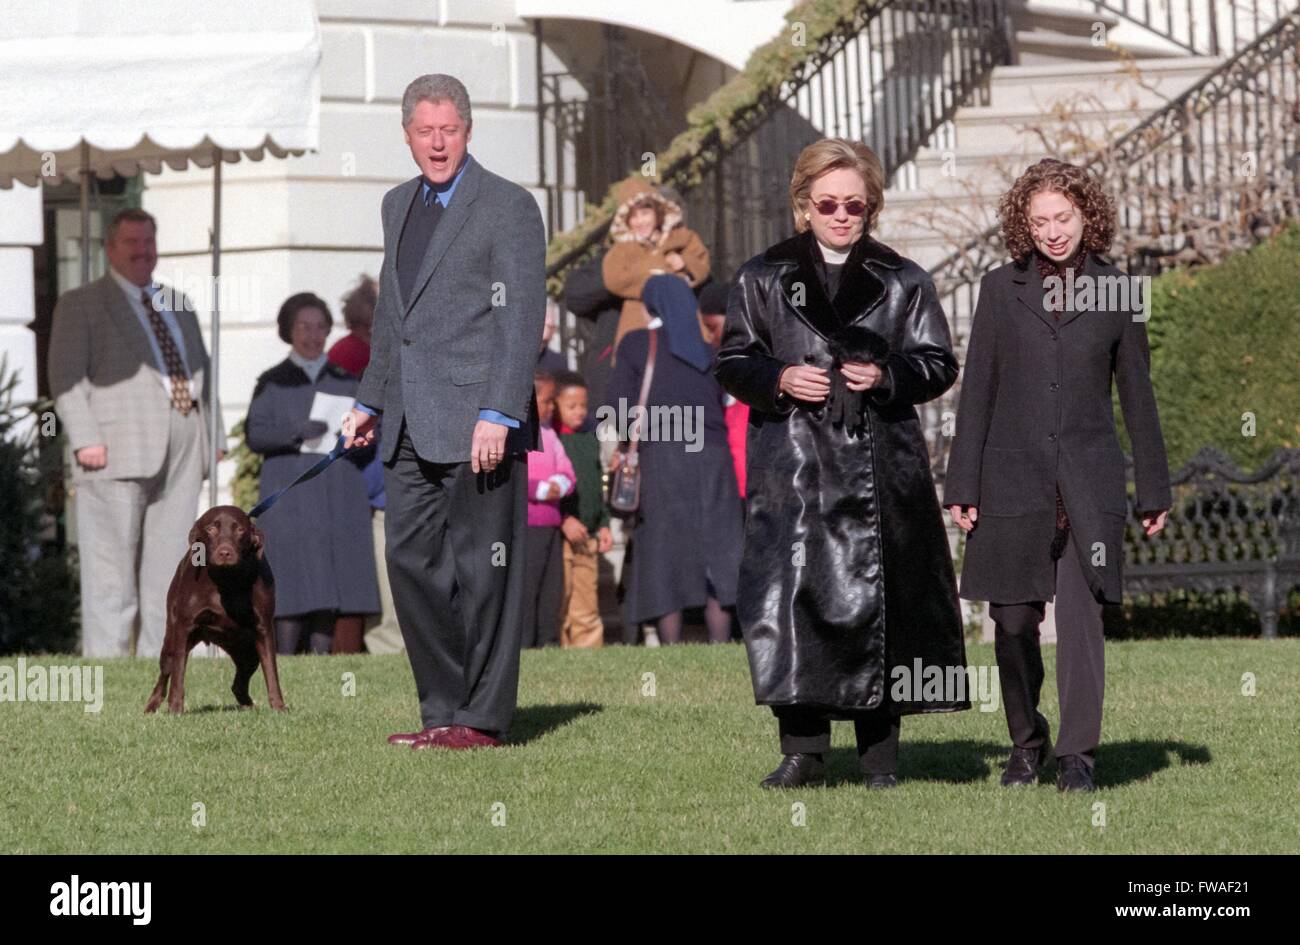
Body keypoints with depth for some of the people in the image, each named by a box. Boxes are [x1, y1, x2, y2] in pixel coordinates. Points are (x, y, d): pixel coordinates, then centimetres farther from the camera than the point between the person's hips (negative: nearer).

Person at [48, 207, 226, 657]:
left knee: (169, 565, 5)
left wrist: (215, 435, 14)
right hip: (119, 451, -6)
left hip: (181, 453, 6)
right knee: (111, 569, -7)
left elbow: (202, 371, 25)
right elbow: (66, 376, -4)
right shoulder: (80, 304, 5)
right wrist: (86, 439, -15)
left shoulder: (178, 305, 23)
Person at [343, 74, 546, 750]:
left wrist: (498, 416, -19)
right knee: (411, 561, 5)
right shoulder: (399, 205, 17)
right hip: (410, 427, 7)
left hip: (478, 423, -7)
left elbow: (522, 319, -11)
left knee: (481, 567, -3)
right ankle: (443, 710, 13)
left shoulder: (508, 207, -5)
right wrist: (370, 399, 23)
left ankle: (482, 718, 2)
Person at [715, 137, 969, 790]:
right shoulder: (763, 279, 10)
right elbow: (732, 362, 10)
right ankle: (802, 750, -5)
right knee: (793, 595, -10)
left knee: (878, 600, 0)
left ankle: (880, 753, 9)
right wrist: (778, 379, -9)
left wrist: (887, 375, -10)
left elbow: (938, 364, 9)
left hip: (881, 463, 1)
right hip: (793, 460, 0)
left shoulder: (902, 282, 10)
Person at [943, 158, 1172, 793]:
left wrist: (1154, 489, 10)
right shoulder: (1001, 290, 6)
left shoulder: (1114, 294, 6)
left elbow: (1137, 395, 11)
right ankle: (1026, 741, 21)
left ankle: (1078, 754, -9)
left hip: (1088, 482, -1)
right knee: (1013, 621, 4)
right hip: (1013, 479, 1)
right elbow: (976, 391, 6)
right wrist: (962, 485, 1)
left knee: (1080, 614, -11)